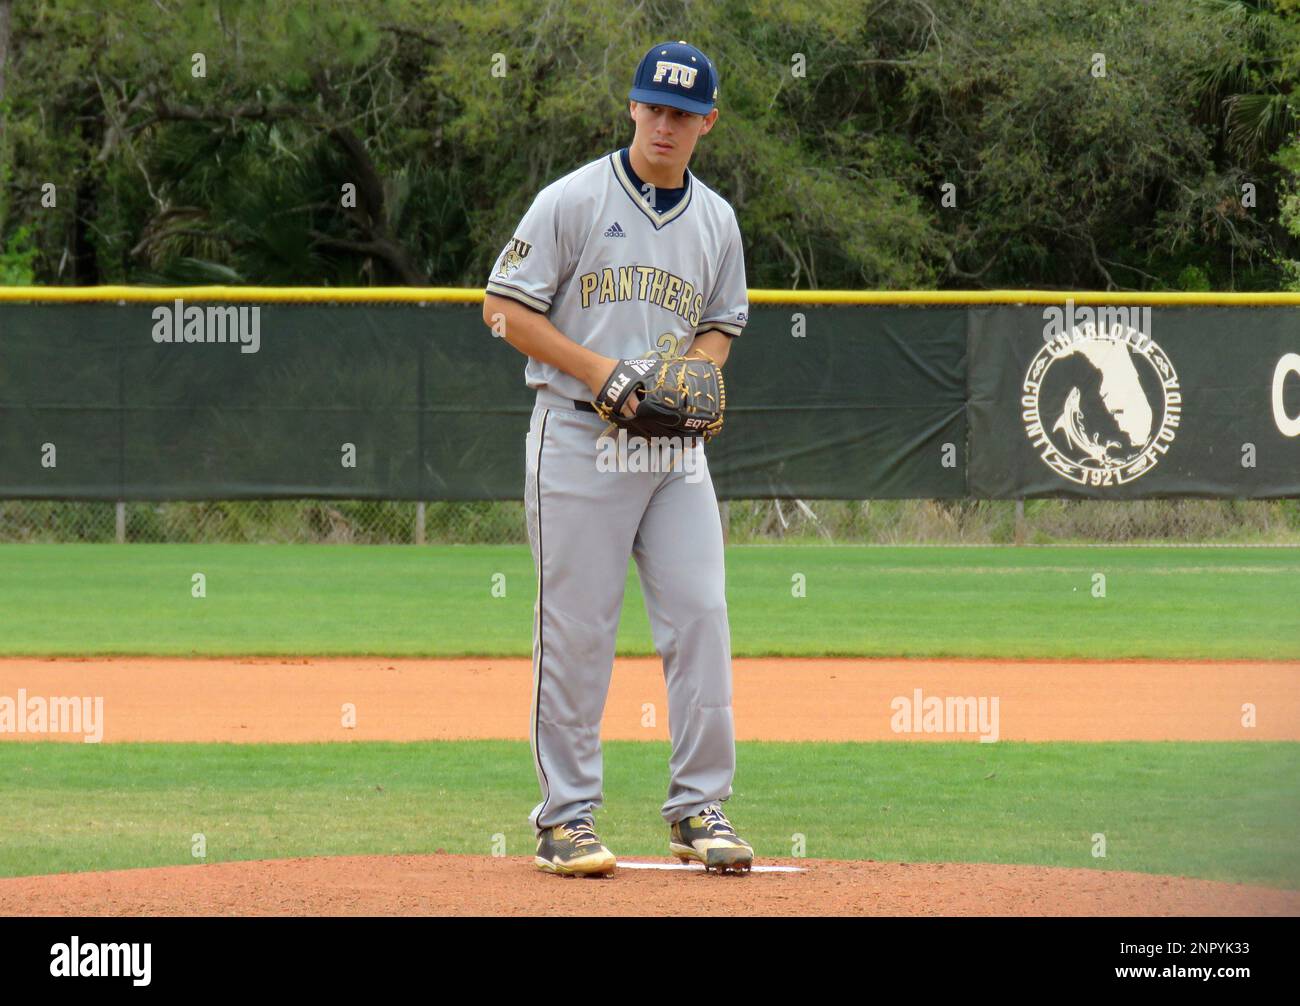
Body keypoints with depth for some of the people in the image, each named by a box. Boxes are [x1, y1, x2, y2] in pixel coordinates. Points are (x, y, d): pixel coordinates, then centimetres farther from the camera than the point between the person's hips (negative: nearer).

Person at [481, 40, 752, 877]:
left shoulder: (716, 220, 11)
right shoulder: (574, 201, -4)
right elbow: (504, 308, -4)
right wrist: (597, 369, -14)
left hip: (675, 446, 4)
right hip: (579, 439, -4)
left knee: (701, 618, -2)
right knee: (576, 631, -4)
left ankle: (699, 809, 5)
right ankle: (567, 819, 2)